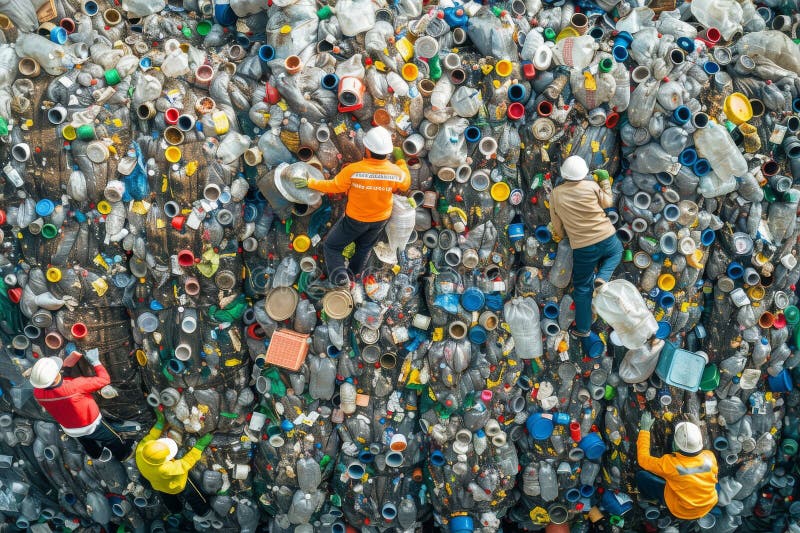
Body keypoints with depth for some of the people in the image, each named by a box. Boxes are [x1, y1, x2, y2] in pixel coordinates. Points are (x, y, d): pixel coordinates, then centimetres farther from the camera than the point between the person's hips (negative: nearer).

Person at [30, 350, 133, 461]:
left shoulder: (37, 393, -28)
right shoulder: (74, 387, -44)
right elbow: (104, 379, -32)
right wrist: (95, 361, -19)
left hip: (69, 430, 5)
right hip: (92, 426, -4)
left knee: (88, 443, 37)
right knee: (112, 439, 28)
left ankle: (95, 453, 65)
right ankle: (123, 454, 53)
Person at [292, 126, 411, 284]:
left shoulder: (353, 170, -32)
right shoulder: (396, 172, -23)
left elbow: (333, 186, -17)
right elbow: (405, 185, -1)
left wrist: (310, 183, -4)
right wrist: (401, 160, 7)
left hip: (355, 219, -3)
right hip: (380, 219, 4)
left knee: (331, 246, 14)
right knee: (365, 247, 30)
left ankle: (338, 273, -5)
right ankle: (355, 272, 50)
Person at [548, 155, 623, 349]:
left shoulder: (556, 194, -4)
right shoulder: (592, 186, -7)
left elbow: (557, 224, 4)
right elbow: (608, 203, 10)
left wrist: (560, 235, 25)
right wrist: (605, 180, 21)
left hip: (583, 248, 0)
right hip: (607, 239, 0)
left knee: (582, 287, 14)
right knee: (616, 252, 36)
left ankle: (583, 329, 20)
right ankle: (602, 278, 8)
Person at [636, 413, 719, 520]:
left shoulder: (670, 463, -33)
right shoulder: (710, 456, -23)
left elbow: (643, 458, -16)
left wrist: (644, 430, -12)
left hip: (682, 512, -4)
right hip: (709, 505, 4)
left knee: (641, 475, 0)